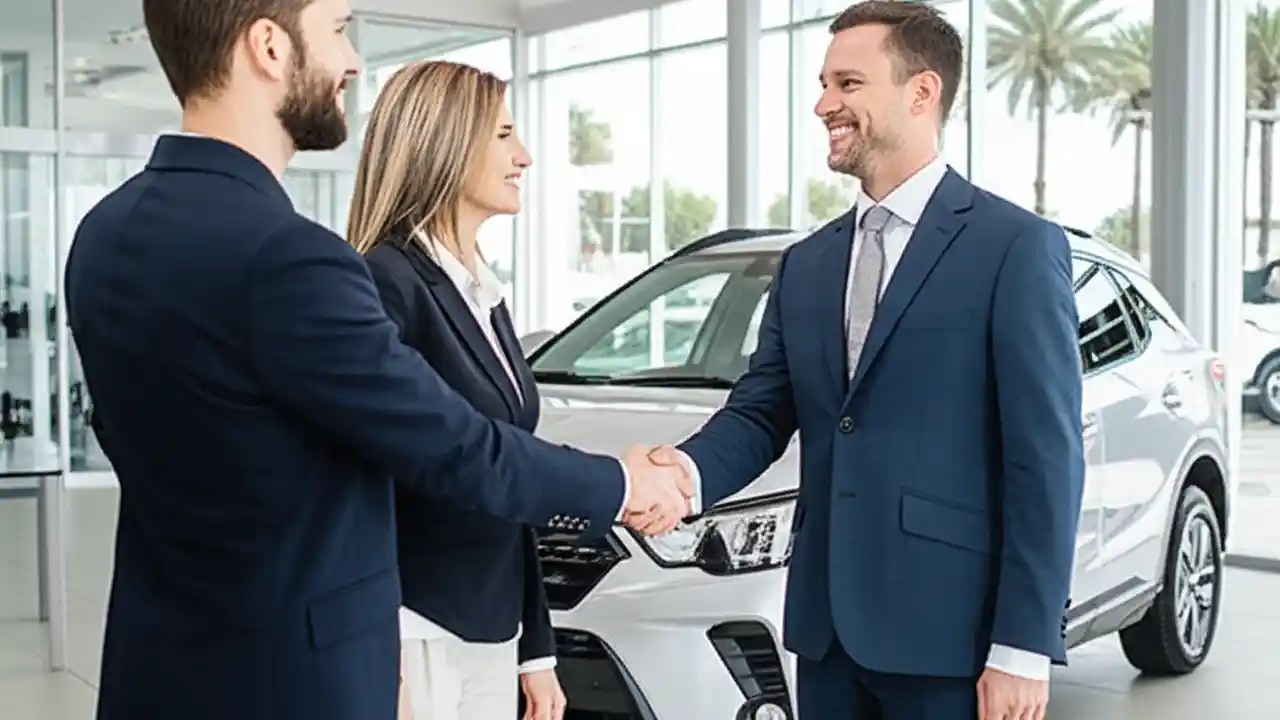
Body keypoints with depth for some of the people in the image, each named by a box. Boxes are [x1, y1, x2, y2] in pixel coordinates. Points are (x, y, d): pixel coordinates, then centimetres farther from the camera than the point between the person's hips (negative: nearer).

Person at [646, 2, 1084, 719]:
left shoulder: (1016, 247, -7)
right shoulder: (807, 263, 13)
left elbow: (1046, 458, -10)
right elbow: (760, 410, 9)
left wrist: (1023, 648, -14)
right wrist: (689, 471, -13)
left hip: (948, 629, -6)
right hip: (827, 626, 6)